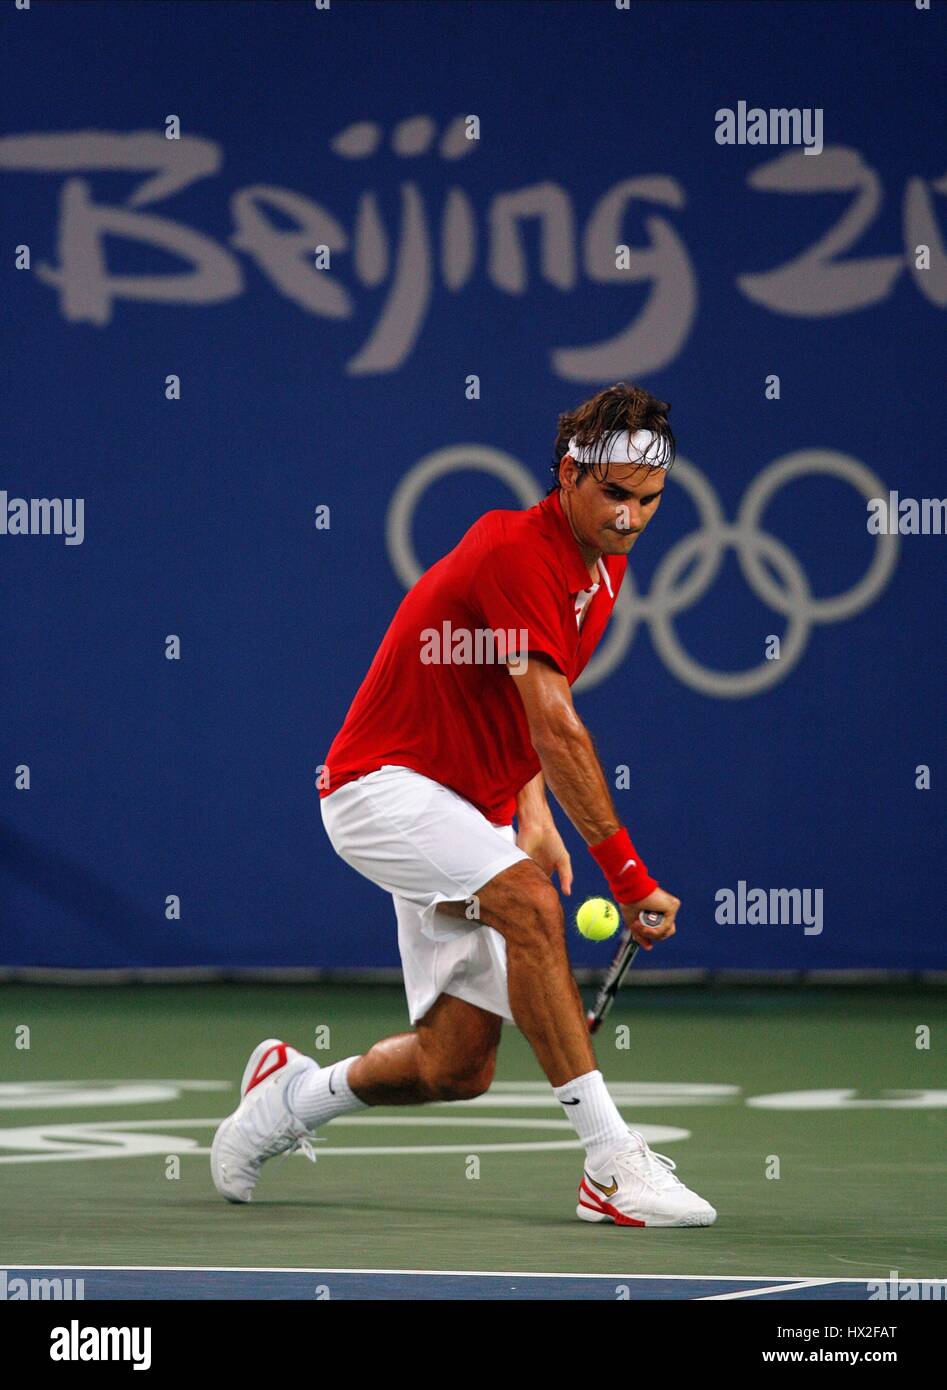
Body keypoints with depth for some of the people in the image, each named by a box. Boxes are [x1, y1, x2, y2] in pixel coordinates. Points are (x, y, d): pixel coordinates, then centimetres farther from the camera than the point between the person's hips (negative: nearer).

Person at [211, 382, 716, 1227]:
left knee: (458, 1068, 2)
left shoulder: (606, 567, 6)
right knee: (530, 902, -34)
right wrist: (630, 876, -31)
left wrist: (535, 816, 3)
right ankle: (612, 1165, -35)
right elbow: (556, 728, -30)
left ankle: (290, 1094, 31)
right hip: (383, 784, -9)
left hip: (470, 810, 9)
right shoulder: (516, 550, -23)